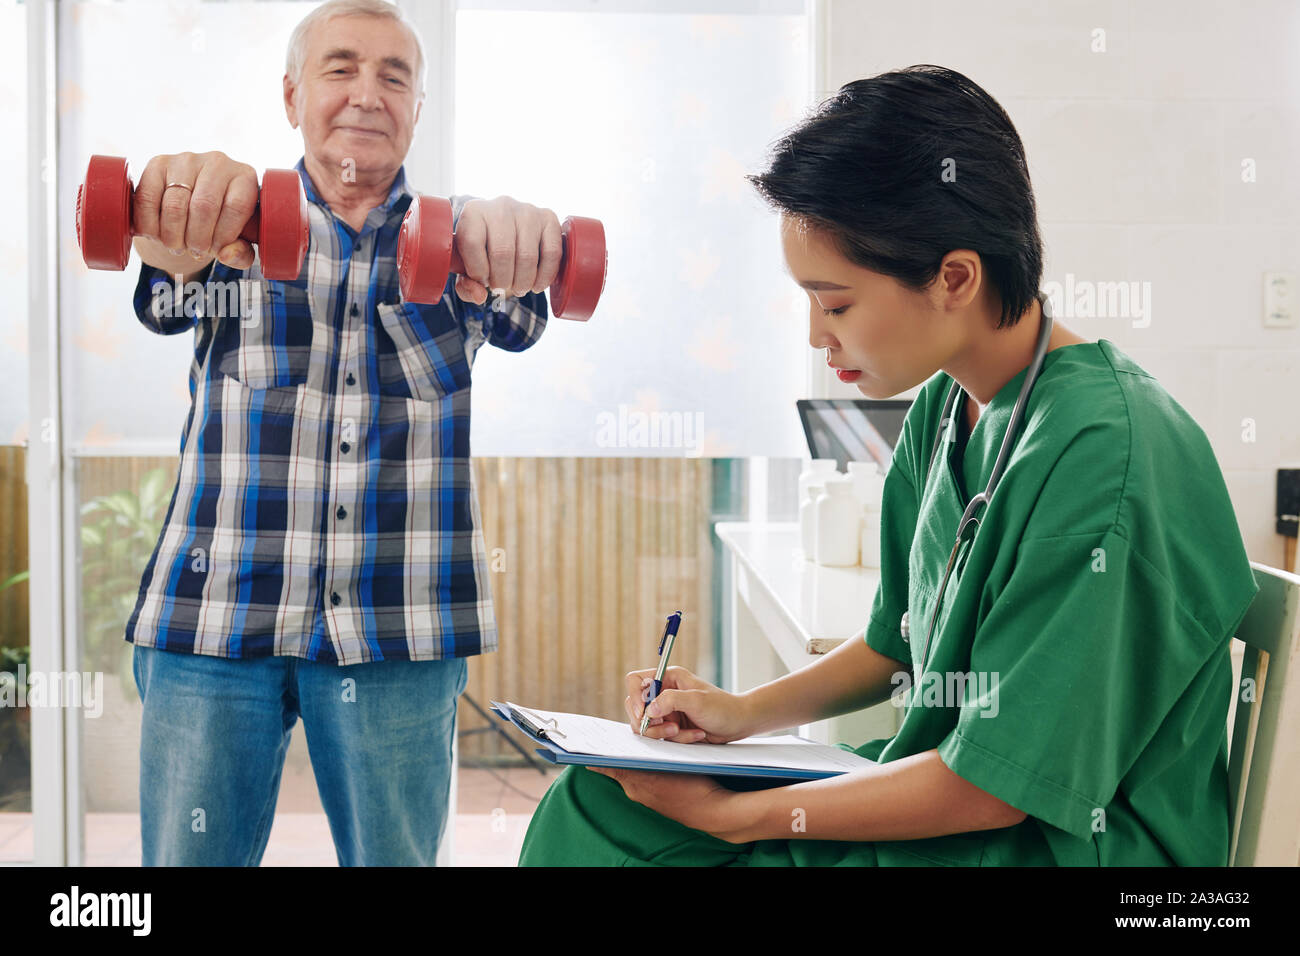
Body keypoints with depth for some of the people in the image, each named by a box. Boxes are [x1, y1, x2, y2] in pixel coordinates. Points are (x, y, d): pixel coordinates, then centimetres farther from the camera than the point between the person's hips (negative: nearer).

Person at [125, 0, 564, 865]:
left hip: (399, 631, 1)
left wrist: (511, 243, -39)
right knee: (187, 855, 3)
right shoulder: (234, 224, 7)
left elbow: (511, 321, -13)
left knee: (394, 856, 7)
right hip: (216, 614, 0)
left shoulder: (452, 239, 9)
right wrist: (176, 252, -41)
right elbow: (168, 304, -15)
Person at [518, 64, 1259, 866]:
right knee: (592, 802, -2)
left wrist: (741, 814, -16)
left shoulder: (1104, 456, -25)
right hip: (939, 785, 8)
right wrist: (745, 712, 2)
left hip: (1068, 838, -8)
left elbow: (997, 785, -21)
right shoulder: (941, 410, 3)